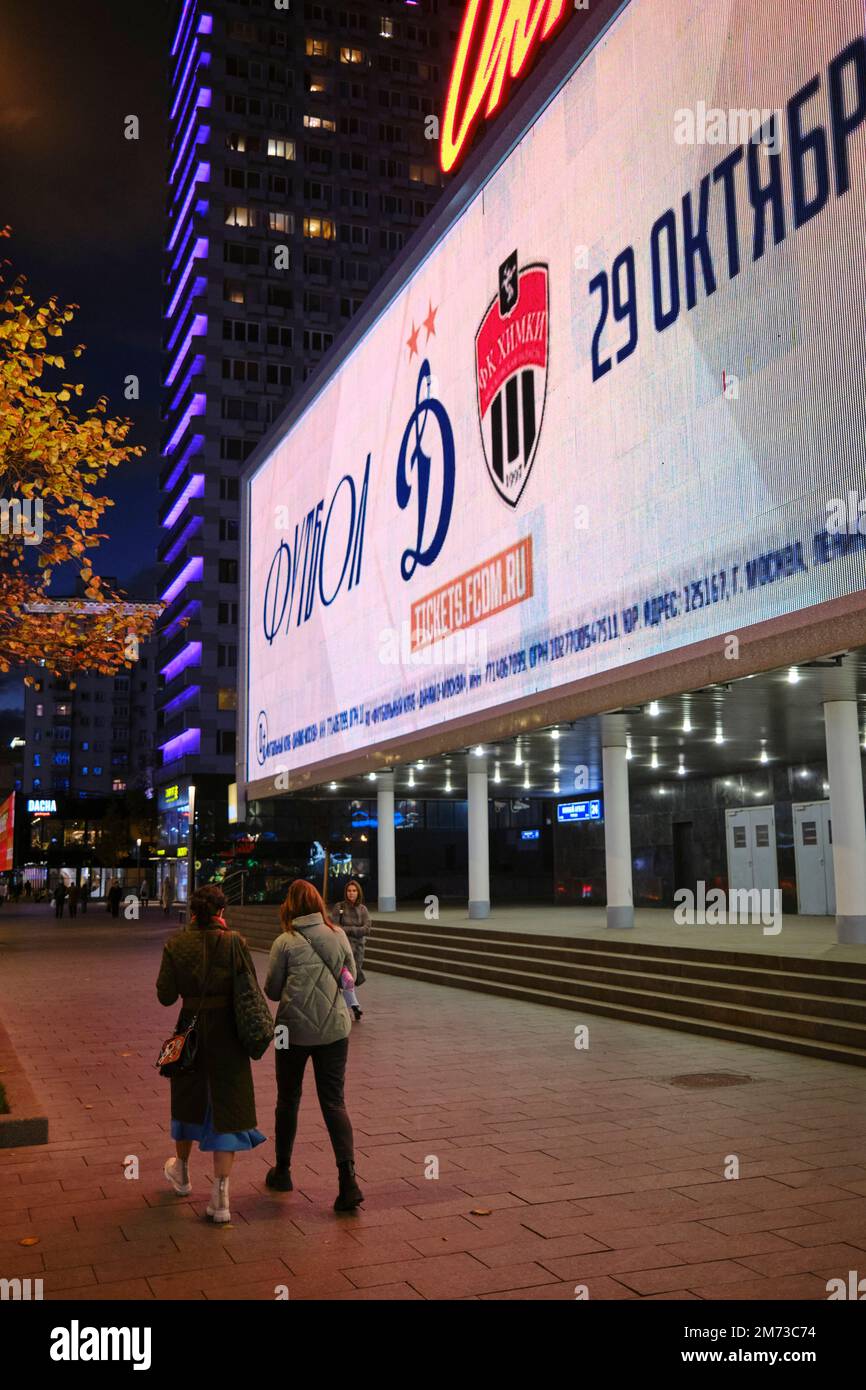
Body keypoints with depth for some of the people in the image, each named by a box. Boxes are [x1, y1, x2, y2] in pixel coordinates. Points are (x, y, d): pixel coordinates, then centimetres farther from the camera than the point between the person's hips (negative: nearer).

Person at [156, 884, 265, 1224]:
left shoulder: (176, 944, -7)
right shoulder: (234, 942, -11)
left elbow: (166, 996, -7)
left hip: (191, 1027, 2)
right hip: (227, 1032, -2)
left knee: (188, 1098, 24)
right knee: (227, 1107, 6)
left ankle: (182, 1172, 47)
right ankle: (220, 1198, 2)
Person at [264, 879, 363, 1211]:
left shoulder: (286, 942, -9)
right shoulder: (339, 935, -1)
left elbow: (272, 990, -2)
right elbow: (350, 977, 11)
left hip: (294, 1030, -2)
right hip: (334, 1029, 2)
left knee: (288, 1100, 16)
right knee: (334, 1102, 4)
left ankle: (282, 1171, 30)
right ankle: (348, 1179, -10)